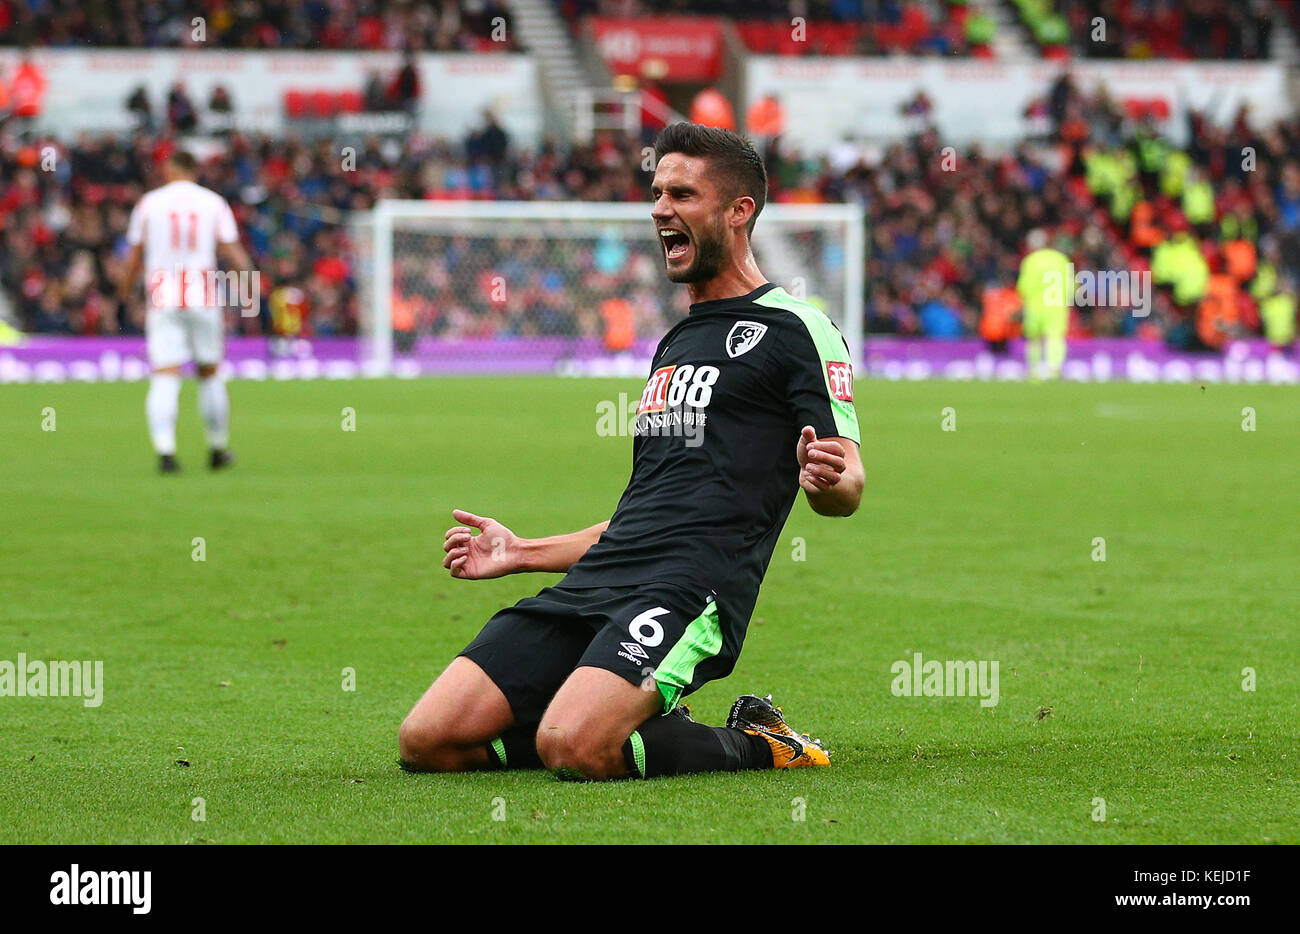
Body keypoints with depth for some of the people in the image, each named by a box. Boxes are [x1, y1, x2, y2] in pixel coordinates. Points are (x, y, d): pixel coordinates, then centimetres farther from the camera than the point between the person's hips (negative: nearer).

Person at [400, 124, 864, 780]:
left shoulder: (793, 327, 2)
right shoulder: (675, 343, 28)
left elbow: (848, 486, -6)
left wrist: (829, 481, -30)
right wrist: (522, 553, 32)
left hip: (691, 590, -8)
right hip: (594, 581, 8)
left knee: (571, 748, -33)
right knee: (427, 741, -9)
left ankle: (756, 744, -5)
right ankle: (654, 730, 7)